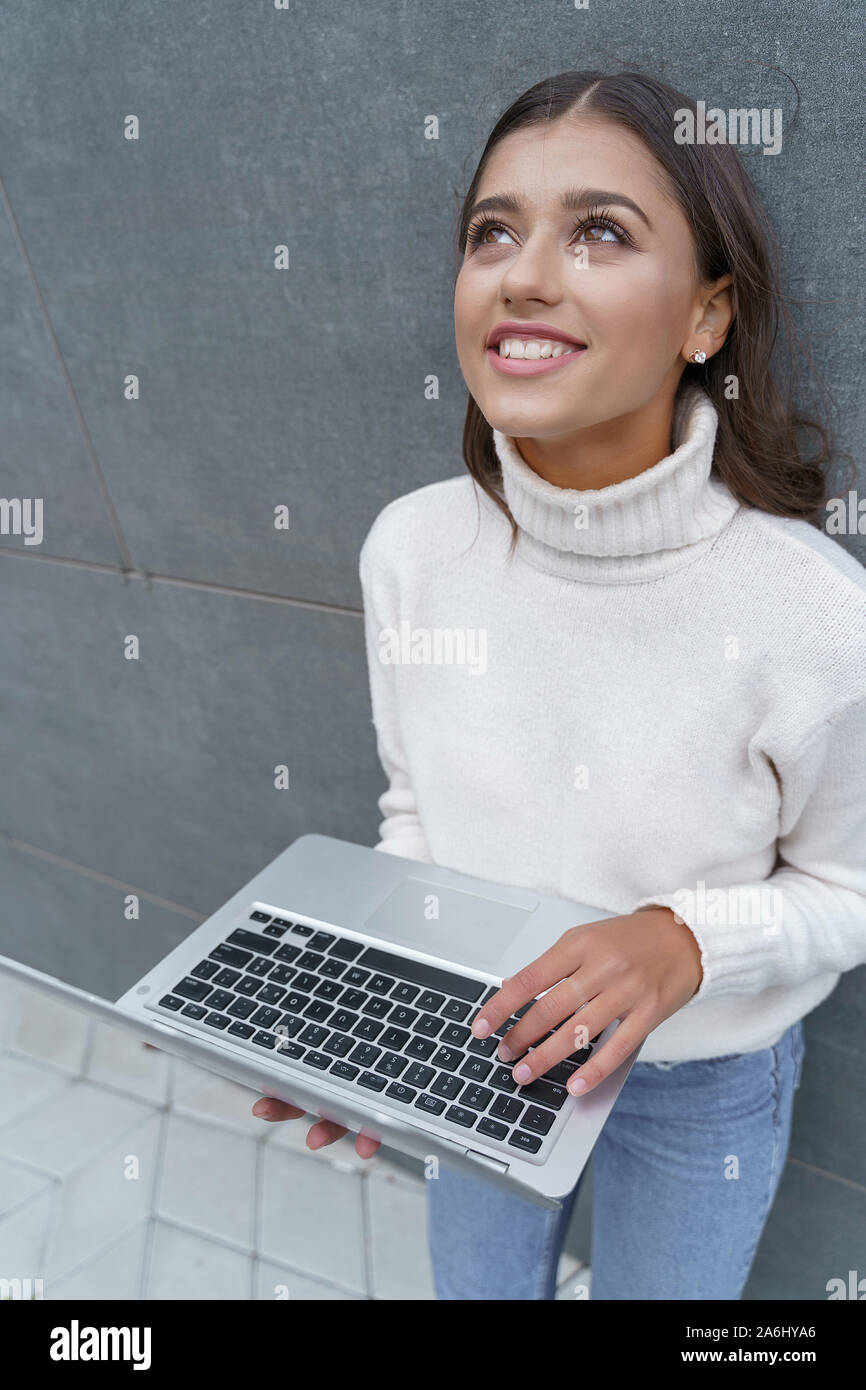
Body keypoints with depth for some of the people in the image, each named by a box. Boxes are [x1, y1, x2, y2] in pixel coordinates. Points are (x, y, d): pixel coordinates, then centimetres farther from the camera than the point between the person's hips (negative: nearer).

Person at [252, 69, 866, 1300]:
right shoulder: (413, 548, -18)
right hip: (474, 1050, 3)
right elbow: (416, 805, -2)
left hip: (699, 1089, -2)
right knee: (477, 1286, 31)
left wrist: (684, 938, -30)